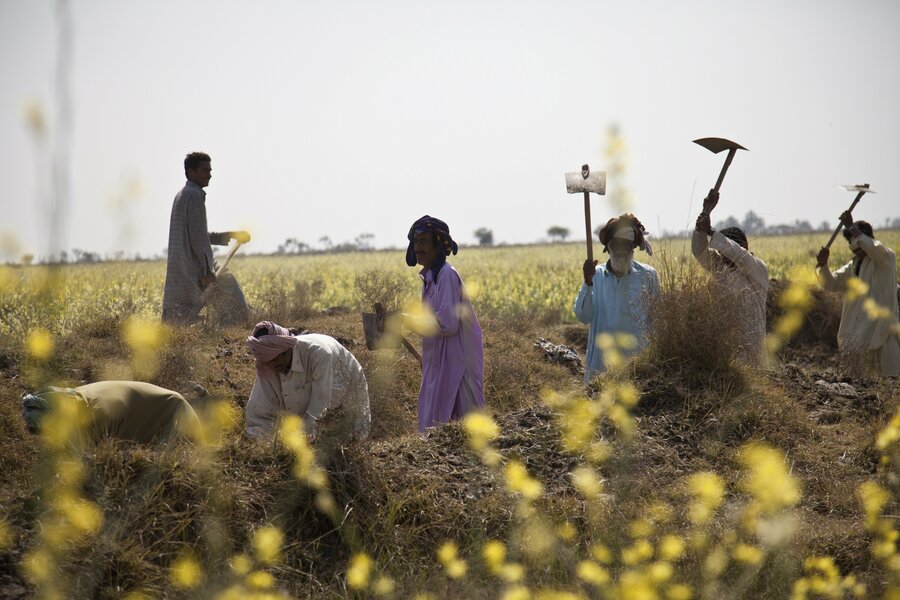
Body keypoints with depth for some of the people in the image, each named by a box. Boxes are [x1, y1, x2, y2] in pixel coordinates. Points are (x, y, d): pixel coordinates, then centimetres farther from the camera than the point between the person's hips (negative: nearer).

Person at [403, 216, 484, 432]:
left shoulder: (447, 275, -15)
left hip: (454, 362, -9)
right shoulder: (429, 276, 13)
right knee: (431, 423, 11)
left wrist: (405, 320, -18)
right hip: (438, 362, 9)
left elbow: (447, 323, -22)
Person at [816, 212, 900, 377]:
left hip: (880, 329, -8)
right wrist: (823, 265, -6)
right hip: (858, 329, 8)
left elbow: (875, 248, -29)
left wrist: (852, 228, -23)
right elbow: (831, 284, 12)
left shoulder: (886, 258, -7)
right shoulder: (853, 266, 15)